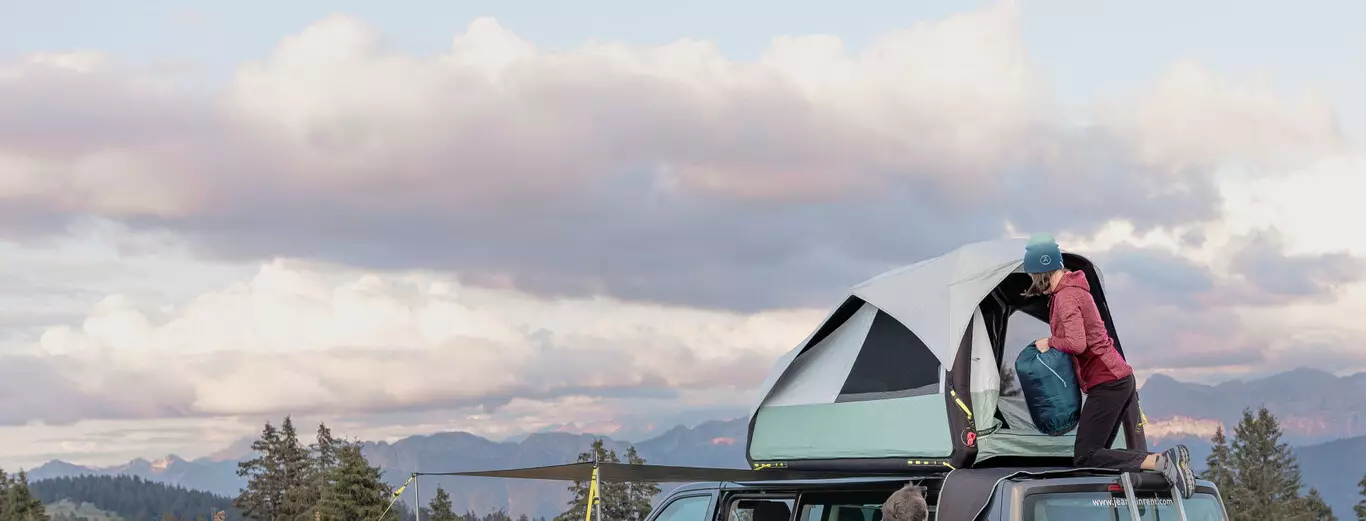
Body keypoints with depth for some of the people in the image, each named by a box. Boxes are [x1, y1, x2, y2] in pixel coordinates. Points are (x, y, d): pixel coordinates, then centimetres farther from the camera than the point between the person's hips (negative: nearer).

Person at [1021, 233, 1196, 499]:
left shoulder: (1066, 296, -15)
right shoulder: (1073, 287, 17)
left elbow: (1077, 344, -26)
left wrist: (1050, 342, -9)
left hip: (1107, 384, -10)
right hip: (1122, 377, 10)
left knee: (1085, 458, -10)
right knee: (1098, 452, 12)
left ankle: (1160, 462, -22)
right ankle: (1172, 459, -1)